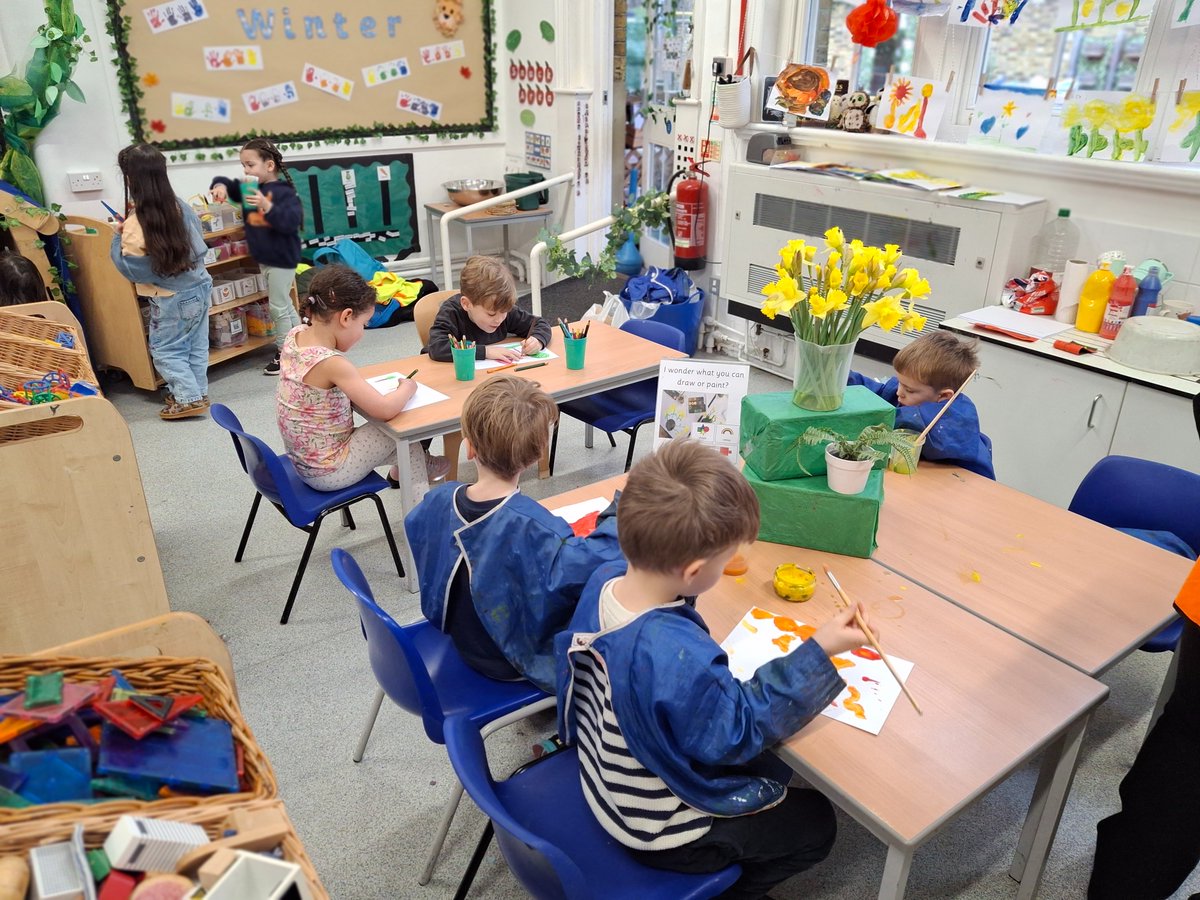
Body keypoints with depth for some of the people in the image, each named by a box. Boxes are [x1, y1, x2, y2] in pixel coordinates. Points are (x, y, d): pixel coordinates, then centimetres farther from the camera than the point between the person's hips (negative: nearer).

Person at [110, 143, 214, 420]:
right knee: (196, 346, 17)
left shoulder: (135, 225, -21)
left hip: (171, 299, -6)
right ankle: (197, 392, 26)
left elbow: (130, 269, -16)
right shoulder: (180, 207, -5)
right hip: (200, 287, 6)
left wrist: (118, 237, -4)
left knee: (165, 351, 9)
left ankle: (189, 398, 6)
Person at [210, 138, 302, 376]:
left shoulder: (283, 192, -18)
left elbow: (292, 221, -29)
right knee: (283, 304, 18)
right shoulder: (249, 188, 6)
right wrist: (220, 186, -7)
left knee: (278, 306, -1)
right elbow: (229, 185, 16)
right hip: (263, 257, 9)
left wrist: (268, 208, -41)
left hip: (281, 258, -9)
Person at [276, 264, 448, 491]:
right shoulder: (331, 363, -29)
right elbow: (386, 409, -29)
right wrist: (407, 388, -11)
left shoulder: (293, 336, -5)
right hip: (329, 473, -8)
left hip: (302, 462, 8)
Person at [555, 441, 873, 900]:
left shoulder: (603, 581, -20)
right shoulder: (681, 658, -42)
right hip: (660, 832, -7)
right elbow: (740, 731, -25)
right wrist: (819, 653, -23)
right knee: (816, 822, 15)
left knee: (771, 769, 26)